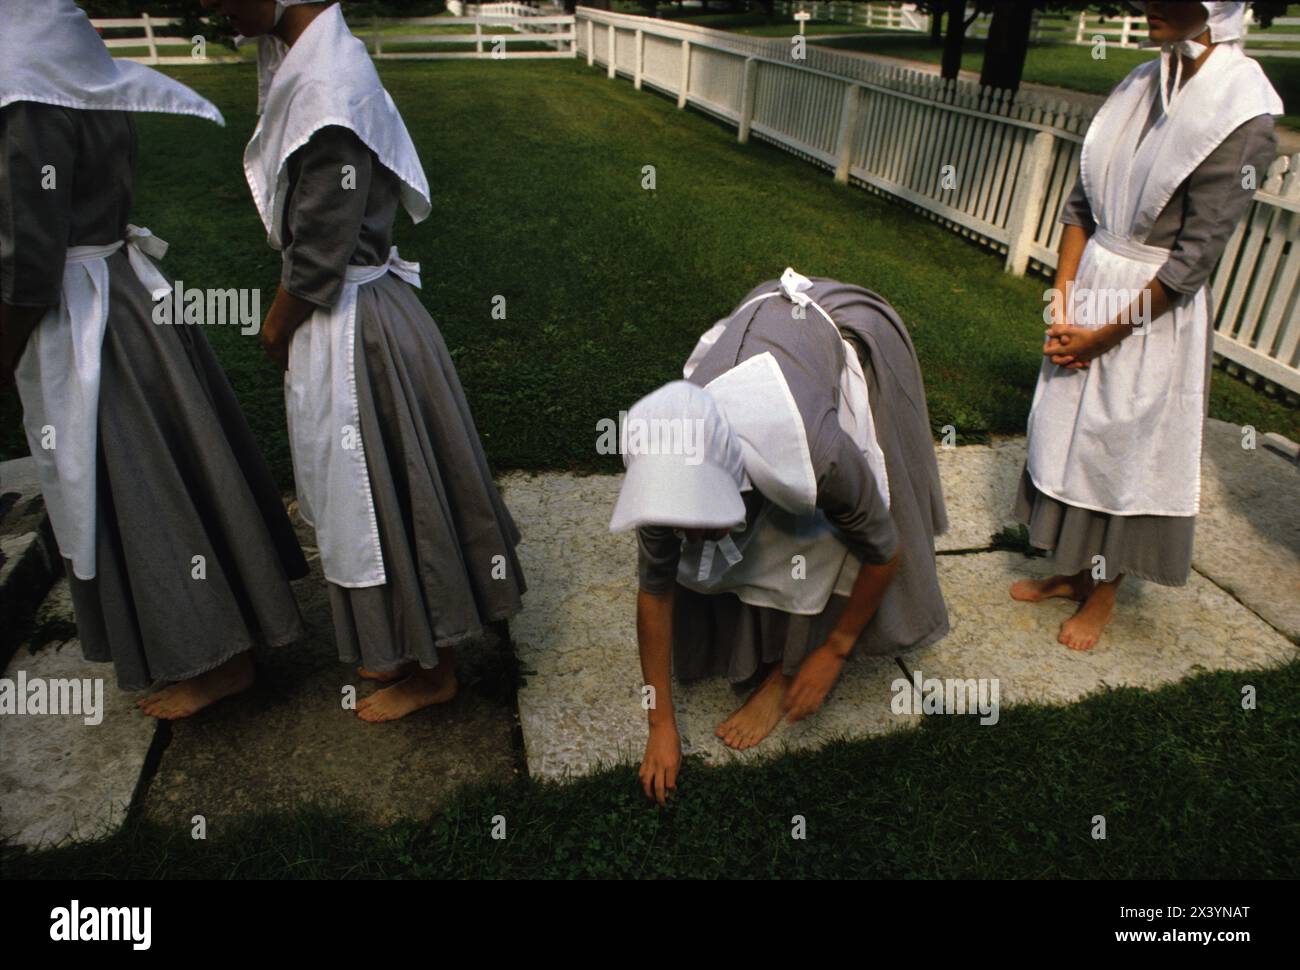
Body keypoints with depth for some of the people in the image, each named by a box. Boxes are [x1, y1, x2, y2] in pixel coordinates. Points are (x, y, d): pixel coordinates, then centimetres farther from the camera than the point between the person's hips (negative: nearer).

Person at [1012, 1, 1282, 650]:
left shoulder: (1242, 115, -15)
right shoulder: (1143, 84, 4)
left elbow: (1196, 255, -16)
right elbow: (1082, 201, 4)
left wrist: (1103, 333, -13)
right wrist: (1063, 301, -5)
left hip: (1155, 312, -6)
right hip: (1088, 288, 6)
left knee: (1126, 450, 6)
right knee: (1068, 433, 14)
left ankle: (1102, 593, 27)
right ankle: (1072, 571, 34)